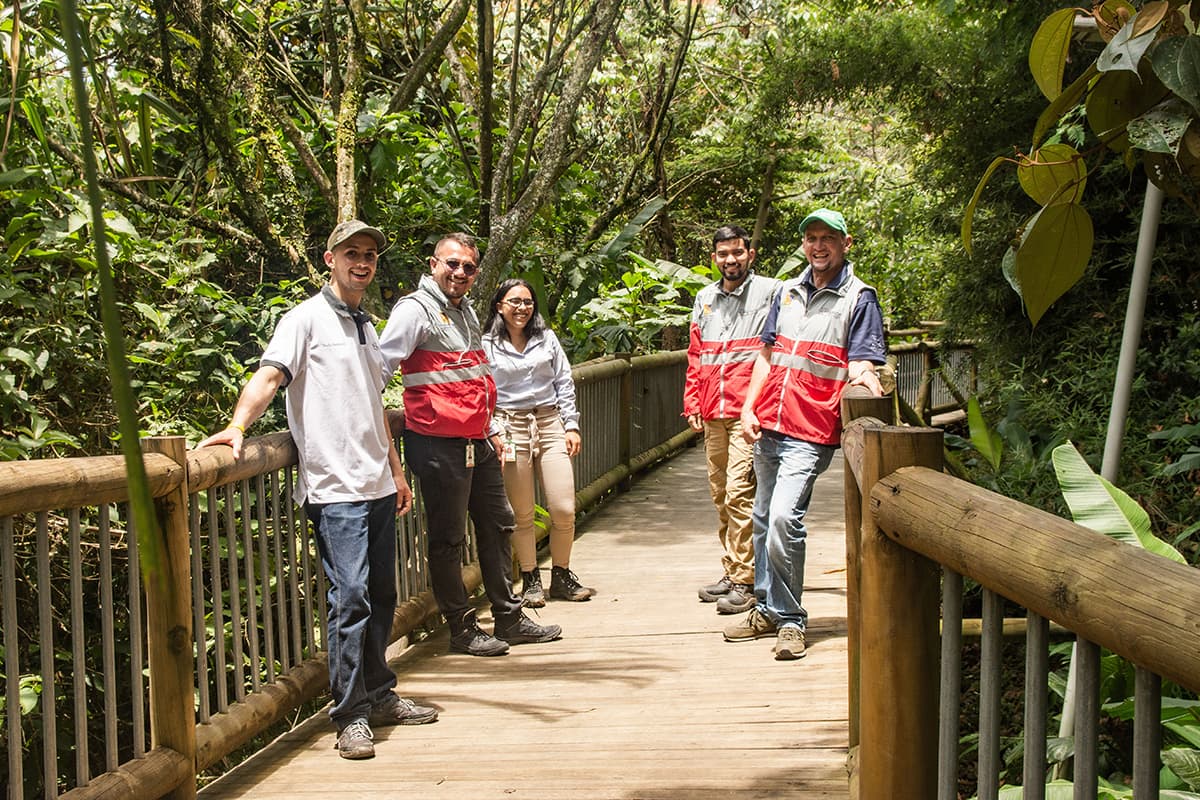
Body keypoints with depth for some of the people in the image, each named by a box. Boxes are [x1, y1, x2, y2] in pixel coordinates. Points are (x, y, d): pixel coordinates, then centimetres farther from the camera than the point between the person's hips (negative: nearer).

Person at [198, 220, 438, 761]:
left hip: (377, 485, 8)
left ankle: (379, 696, 25)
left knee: (381, 597, 13)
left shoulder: (367, 327, 20)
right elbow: (270, 375, -16)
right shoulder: (307, 319, -2)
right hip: (335, 487, -8)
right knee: (350, 598, -10)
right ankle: (351, 715, 0)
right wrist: (238, 425, -32)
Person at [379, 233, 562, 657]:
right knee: (448, 539, 1)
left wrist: (492, 430, 25)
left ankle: (509, 618, 26)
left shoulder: (467, 313, 17)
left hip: (477, 442, 9)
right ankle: (462, 629, 13)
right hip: (439, 443, -9)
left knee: (498, 525, 15)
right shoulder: (416, 310, -10)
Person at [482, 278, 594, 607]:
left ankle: (561, 576, 16)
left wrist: (572, 426, 5)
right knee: (521, 513, 3)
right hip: (510, 428, -2)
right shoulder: (486, 345, 2)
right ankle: (530, 580, 18)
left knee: (564, 509, -3)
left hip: (550, 424, 2)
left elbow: (564, 383, 12)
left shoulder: (546, 339, 11)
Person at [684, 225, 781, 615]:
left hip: (750, 412, -6)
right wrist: (692, 403, 15)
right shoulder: (704, 299, 17)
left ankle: (745, 581, -6)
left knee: (739, 493, -12)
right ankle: (731, 571, 20)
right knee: (721, 494, 10)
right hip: (713, 414, 6)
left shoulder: (770, 292, -1)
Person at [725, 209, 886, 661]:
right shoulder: (788, 292, 15)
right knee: (764, 519, 12)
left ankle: (790, 620, -3)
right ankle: (767, 610, 26)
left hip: (811, 433, -6)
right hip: (768, 426, 6)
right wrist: (749, 408, 8)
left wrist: (864, 378, -31)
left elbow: (862, 366, -7)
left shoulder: (858, 298, -1)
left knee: (784, 518, -17)